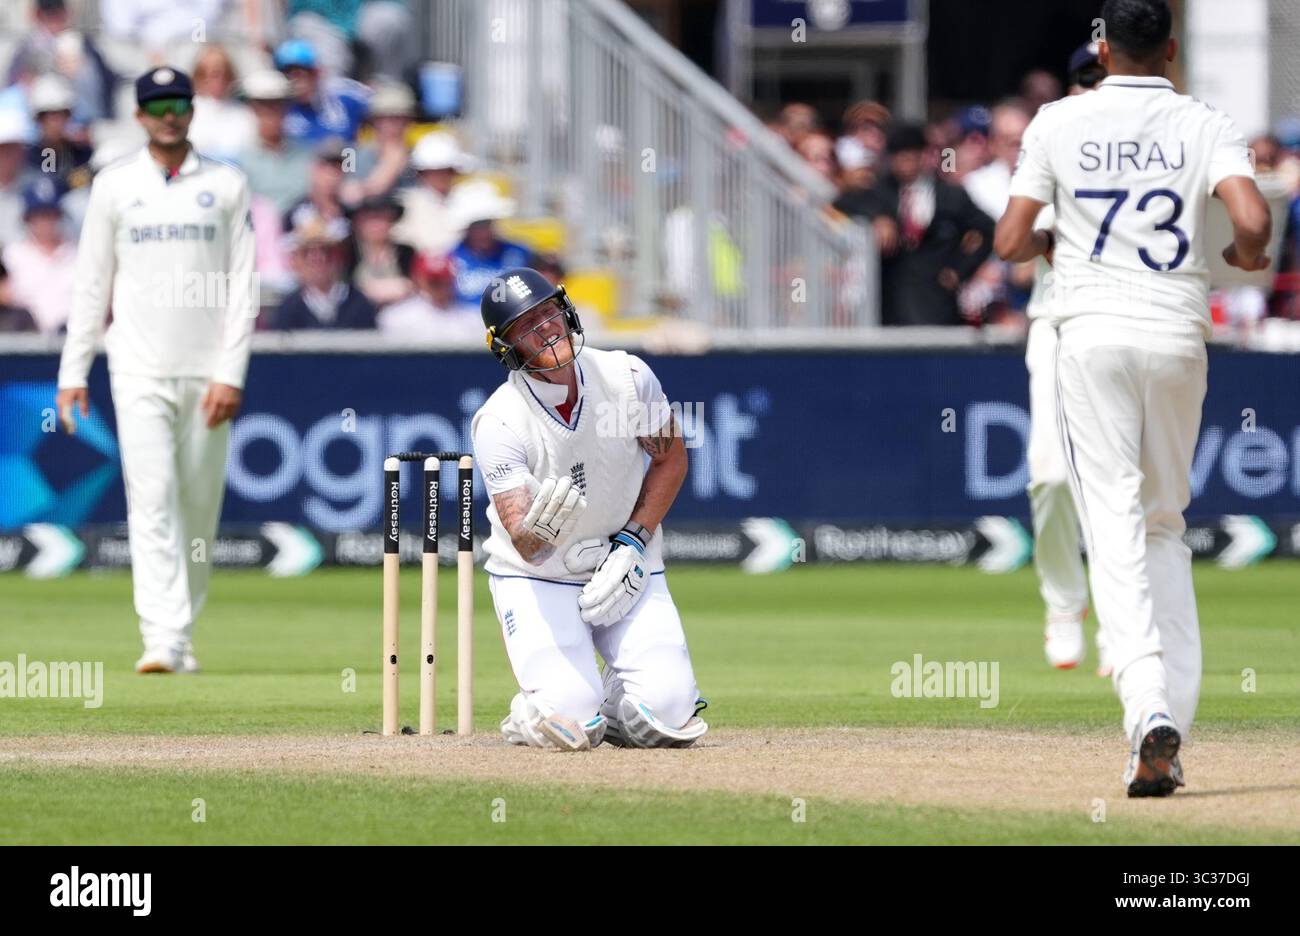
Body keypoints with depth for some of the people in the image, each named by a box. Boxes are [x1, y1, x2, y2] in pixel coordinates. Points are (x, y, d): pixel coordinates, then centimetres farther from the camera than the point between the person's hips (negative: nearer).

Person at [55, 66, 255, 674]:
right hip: (139, 370, -1)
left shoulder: (226, 185, 5)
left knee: (199, 509, 4)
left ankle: (182, 633, 18)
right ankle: (163, 640, -20)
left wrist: (231, 372, -8)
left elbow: (241, 284, 1)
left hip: (206, 372, 1)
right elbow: (91, 284, 8)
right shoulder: (114, 186, 7)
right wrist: (73, 371, 2)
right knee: (152, 500, -12)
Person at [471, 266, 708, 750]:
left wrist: (633, 541, -8)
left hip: (627, 568, 3)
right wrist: (539, 528, -52)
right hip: (535, 580, -3)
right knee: (570, 726, -22)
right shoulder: (499, 423, -22)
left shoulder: (628, 378, -14)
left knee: (667, 719, -15)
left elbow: (671, 458, 4)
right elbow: (525, 547, -27)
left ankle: (612, 699, 20)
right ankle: (528, 717, 15)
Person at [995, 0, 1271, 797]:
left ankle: (1148, 705, -27)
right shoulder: (1206, 125, 1)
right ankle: (1172, 725, 7)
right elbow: (1253, 222, -15)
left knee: (1117, 523, -6)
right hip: (1179, 335, 1)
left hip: (1093, 334, -1)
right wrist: (1244, 257, 8)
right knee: (1166, 523, 15)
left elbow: (1011, 243, 0)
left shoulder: (1060, 124, 1)